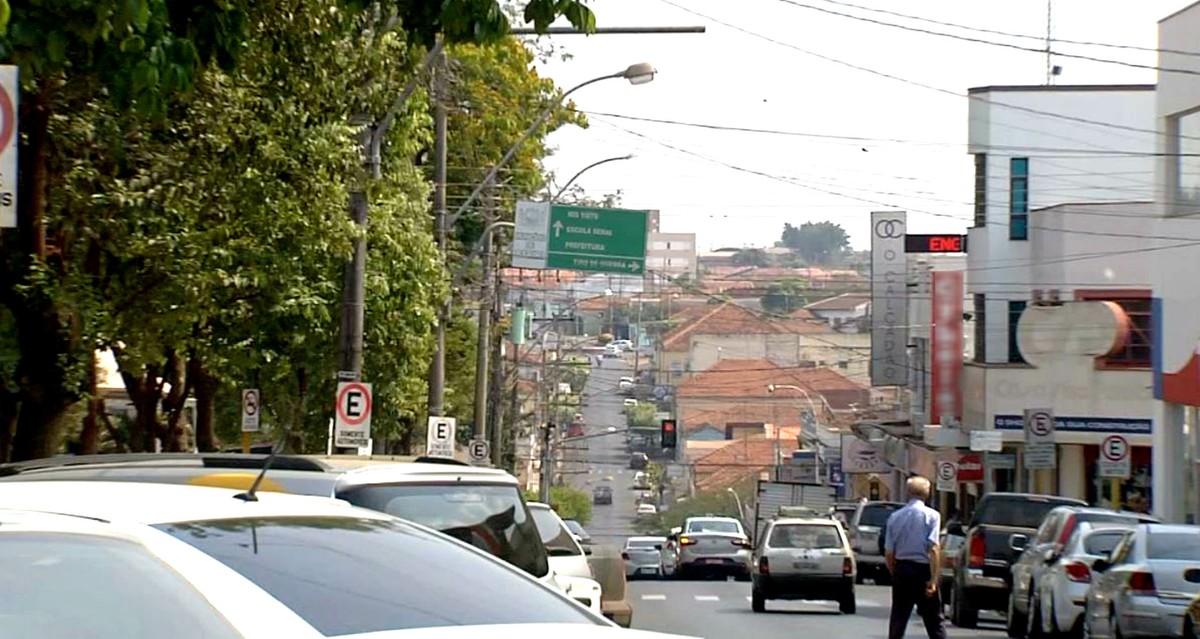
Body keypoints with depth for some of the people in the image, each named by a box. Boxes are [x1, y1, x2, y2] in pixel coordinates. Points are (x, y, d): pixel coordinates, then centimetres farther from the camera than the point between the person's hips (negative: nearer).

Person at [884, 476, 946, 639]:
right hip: (923, 570, -3)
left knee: (898, 619, 7)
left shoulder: (895, 517, 3)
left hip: (901, 569, 3)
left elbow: (888, 553, 4)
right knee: (934, 620, 3)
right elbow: (934, 549, -16)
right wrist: (933, 579, -16)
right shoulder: (931, 515, -7)